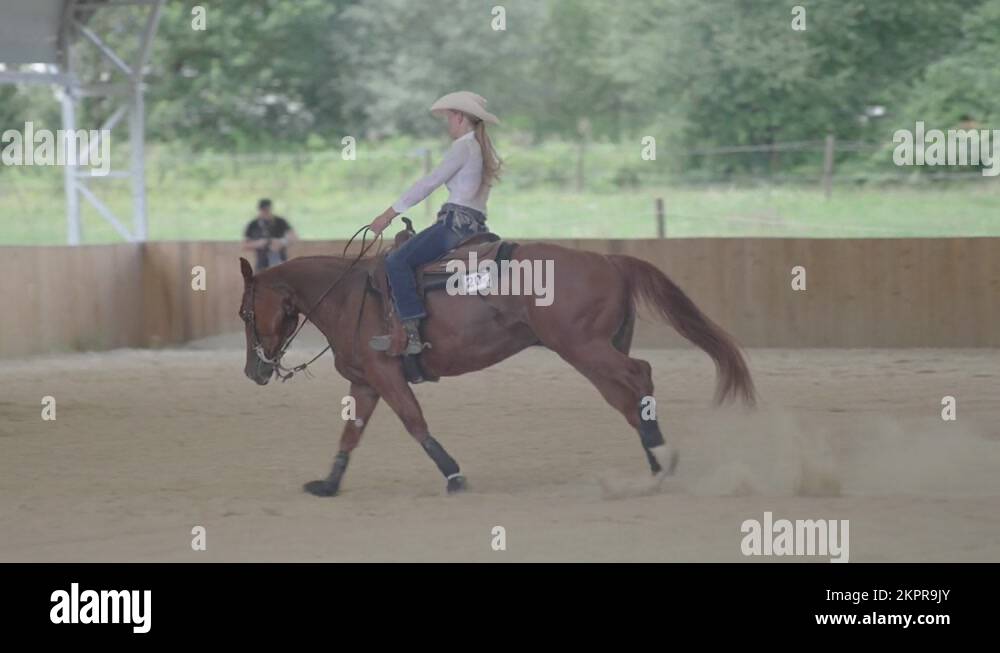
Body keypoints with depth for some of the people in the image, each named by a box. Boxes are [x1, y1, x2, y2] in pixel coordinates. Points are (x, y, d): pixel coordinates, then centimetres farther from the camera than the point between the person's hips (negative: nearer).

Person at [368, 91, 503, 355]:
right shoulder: (482, 150, 22)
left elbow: (429, 183, -9)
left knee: (397, 261, -19)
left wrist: (390, 214, -6)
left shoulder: (463, 147, -7)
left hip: (456, 223, -10)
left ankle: (411, 331, -31)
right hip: (476, 226, 10)